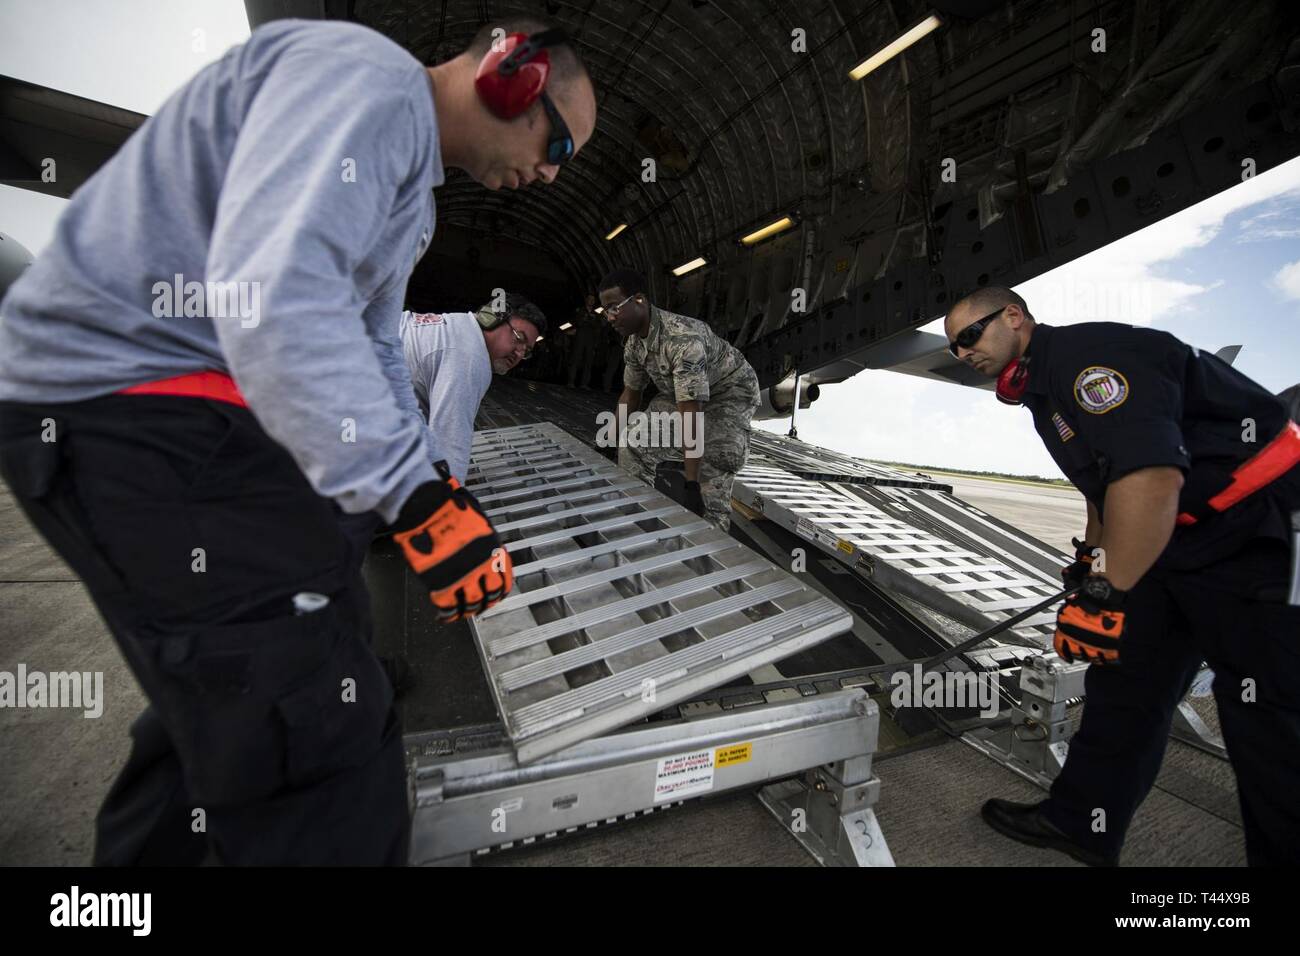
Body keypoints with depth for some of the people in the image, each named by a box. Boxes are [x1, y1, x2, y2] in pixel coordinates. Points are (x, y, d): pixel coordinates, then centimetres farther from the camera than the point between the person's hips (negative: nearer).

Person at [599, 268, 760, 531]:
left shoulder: (683, 338, -37)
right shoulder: (634, 342, -11)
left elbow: (691, 414, -41)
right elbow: (630, 393, 5)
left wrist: (690, 481, -41)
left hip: (729, 391, -8)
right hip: (680, 394, 8)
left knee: (709, 471, -25)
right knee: (635, 445, -2)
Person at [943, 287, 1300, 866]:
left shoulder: (1091, 354, -22)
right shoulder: (1046, 385, 11)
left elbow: (1150, 475, -34)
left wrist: (1108, 591, -32)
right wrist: (1093, 554, 23)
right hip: (1177, 545, 10)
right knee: (1122, 682, 11)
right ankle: (1081, 823, 21)